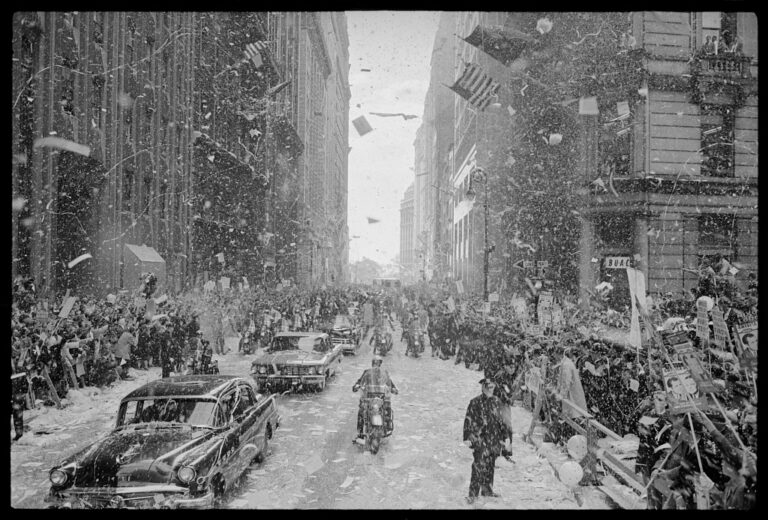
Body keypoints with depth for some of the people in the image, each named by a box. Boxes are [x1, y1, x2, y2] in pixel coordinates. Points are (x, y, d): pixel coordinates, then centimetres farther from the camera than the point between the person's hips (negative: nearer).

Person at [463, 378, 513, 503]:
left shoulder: (497, 401, 7)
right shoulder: (475, 402, -8)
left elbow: (500, 420, 17)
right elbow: (468, 420, -7)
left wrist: (505, 435, 16)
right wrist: (467, 437, -11)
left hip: (494, 438, 5)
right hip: (480, 438, -5)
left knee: (490, 465, 13)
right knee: (479, 465, -10)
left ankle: (487, 490, 28)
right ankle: (473, 493, -5)